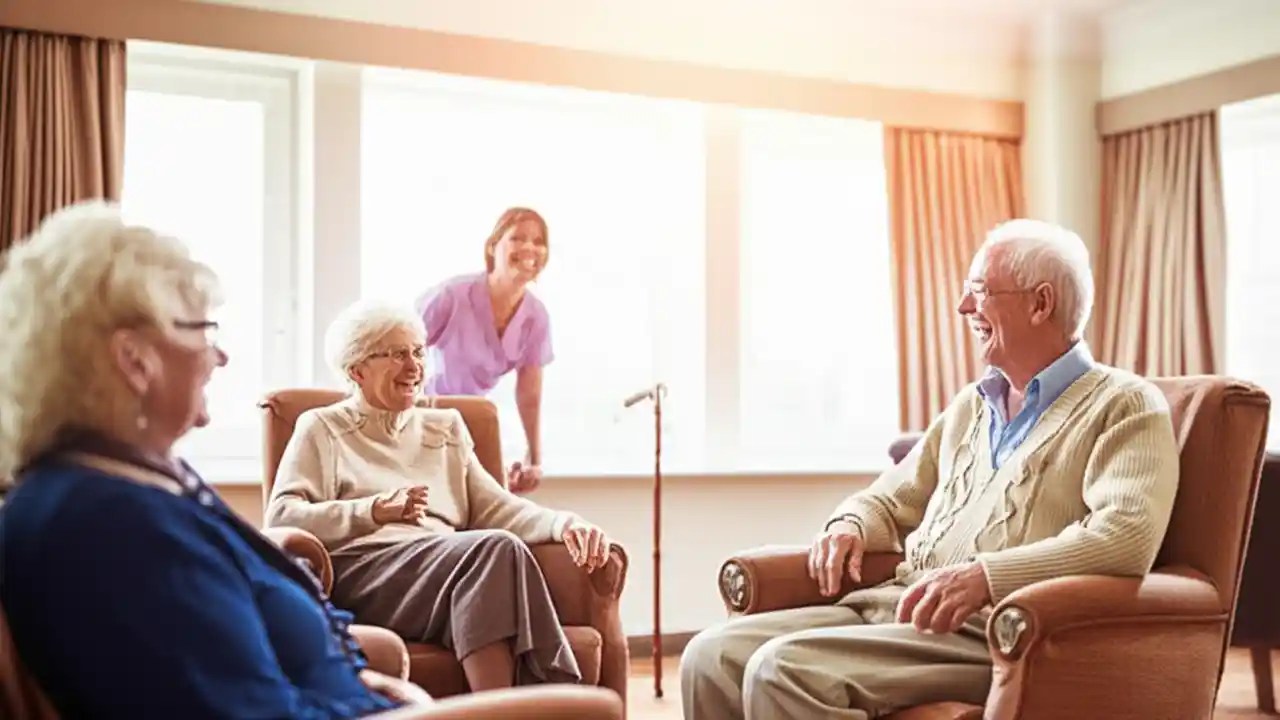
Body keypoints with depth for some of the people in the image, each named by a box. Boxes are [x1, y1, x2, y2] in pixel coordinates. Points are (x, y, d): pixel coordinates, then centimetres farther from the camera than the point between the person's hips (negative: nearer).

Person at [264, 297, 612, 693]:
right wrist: (376, 510, -11)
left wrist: (564, 523, -3)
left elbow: (495, 507, 18)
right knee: (497, 547, -33)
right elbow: (280, 516, 3)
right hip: (362, 572, -4)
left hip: (449, 567, 4)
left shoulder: (445, 427, 30)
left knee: (500, 550, -35)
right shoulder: (323, 428, 17)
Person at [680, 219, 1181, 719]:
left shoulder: (1124, 406, 0)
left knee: (784, 670, -28)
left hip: (996, 635, -7)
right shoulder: (971, 406, 23)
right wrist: (850, 525, 5)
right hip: (892, 607, 7)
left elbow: (1128, 534, -17)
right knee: (713, 657, -13)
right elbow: (892, 501, 29)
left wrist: (986, 575, -27)